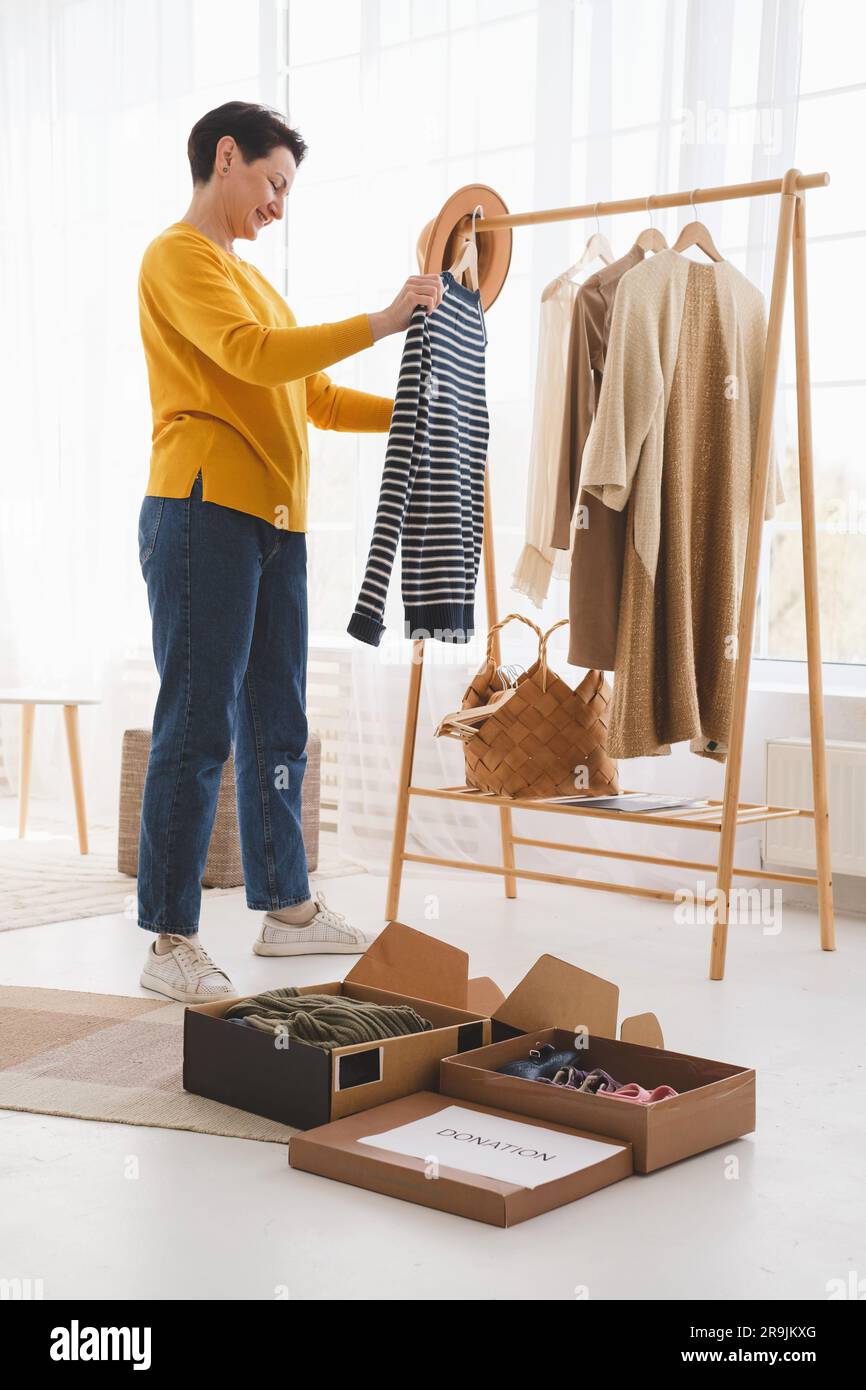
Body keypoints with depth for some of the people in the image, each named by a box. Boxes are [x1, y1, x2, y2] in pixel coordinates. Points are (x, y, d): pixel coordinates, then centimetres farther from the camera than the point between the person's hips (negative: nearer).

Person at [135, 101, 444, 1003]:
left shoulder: (251, 277, 27)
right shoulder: (178, 256, -2)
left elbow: (309, 395, 26)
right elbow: (253, 356, -18)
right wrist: (379, 324, -15)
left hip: (274, 522, 9)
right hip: (204, 512, -9)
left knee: (277, 730, 12)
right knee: (196, 732, -9)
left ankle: (287, 909, 22)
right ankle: (170, 945, -3)